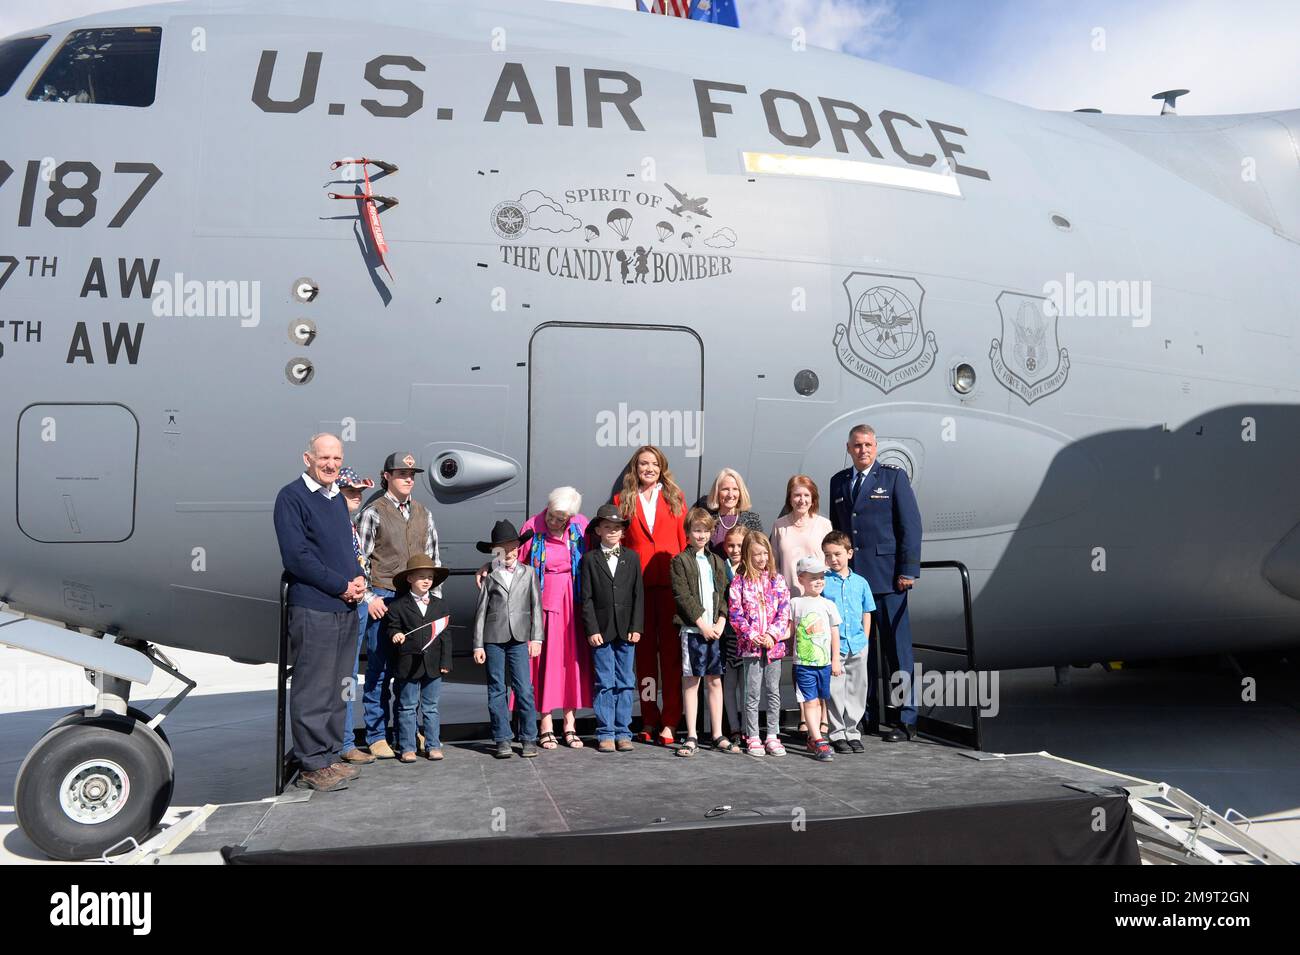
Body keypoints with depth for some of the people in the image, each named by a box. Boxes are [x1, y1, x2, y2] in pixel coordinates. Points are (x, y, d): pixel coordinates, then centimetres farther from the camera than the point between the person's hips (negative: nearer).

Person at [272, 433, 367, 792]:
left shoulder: (338, 497, 16)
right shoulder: (291, 496, -8)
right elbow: (297, 556, -14)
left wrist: (358, 578, 2)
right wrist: (342, 586, -13)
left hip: (346, 607, 8)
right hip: (312, 609, -8)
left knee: (335, 687, 14)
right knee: (313, 689, -2)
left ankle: (330, 757, 24)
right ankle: (312, 766, 6)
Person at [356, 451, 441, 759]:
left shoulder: (423, 514, 13)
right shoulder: (374, 512, -2)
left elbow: (433, 558, 16)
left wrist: (435, 598, 10)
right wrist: (368, 598, -8)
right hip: (383, 599, -4)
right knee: (380, 670, 1)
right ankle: (376, 736, 12)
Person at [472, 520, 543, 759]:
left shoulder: (528, 573, 10)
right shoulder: (489, 577, 6)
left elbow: (536, 607, 9)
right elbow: (480, 612, 6)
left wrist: (536, 638, 1)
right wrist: (478, 645, 3)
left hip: (520, 639, 0)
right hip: (494, 639, 0)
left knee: (524, 690, -4)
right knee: (497, 691, 4)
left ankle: (528, 738, 6)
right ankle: (502, 739, 12)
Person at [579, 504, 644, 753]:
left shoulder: (632, 558, 8)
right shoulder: (590, 559, 2)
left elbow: (638, 595, 6)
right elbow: (586, 598, -1)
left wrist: (636, 628, -1)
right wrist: (592, 630, -8)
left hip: (626, 631, 2)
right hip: (601, 631, -2)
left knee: (626, 684, 5)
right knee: (605, 684, 2)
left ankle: (623, 732, 13)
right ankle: (605, 733, 10)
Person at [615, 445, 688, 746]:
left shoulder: (675, 498, 11)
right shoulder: (622, 501, 10)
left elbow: (685, 541, 8)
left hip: (671, 582, 0)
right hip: (637, 584, 0)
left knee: (671, 650, -3)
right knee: (644, 650, 5)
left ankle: (670, 722, 0)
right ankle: (649, 720, 13)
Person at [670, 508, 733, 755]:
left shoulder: (716, 561, 16)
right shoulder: (680, 561, 0)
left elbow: (723, 595, 11)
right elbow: (683, 596, -8)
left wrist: (720, 623, -3)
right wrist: (702, 624, -12)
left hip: (715, 629, 4)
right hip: (693, 628, -4)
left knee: (714, 681, 8)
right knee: (691, 681, 0)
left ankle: (718, 735, 15)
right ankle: (691, 737, 6)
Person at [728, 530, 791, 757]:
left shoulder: (777, 580, 6)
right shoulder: (739, 581, 0)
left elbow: (784, 611, 2)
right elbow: (735, 613, -6)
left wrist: (773, 634, -11)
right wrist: (751, 635, -16)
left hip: (774, 644, 2)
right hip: (750, 645, -2)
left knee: (773, 691, 8)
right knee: (752, 693, 2)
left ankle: (773, 736, 17)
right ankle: (752, 738, 11)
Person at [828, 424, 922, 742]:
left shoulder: (894, 476, 1)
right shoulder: (838, 481, 15)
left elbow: (911, 525, -4)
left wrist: (908, 571, -10)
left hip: (887, 578, -4)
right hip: (850, 578, 4)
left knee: (897, 649, 1)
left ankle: (906, 720, 8)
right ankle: (866, 714, 19)